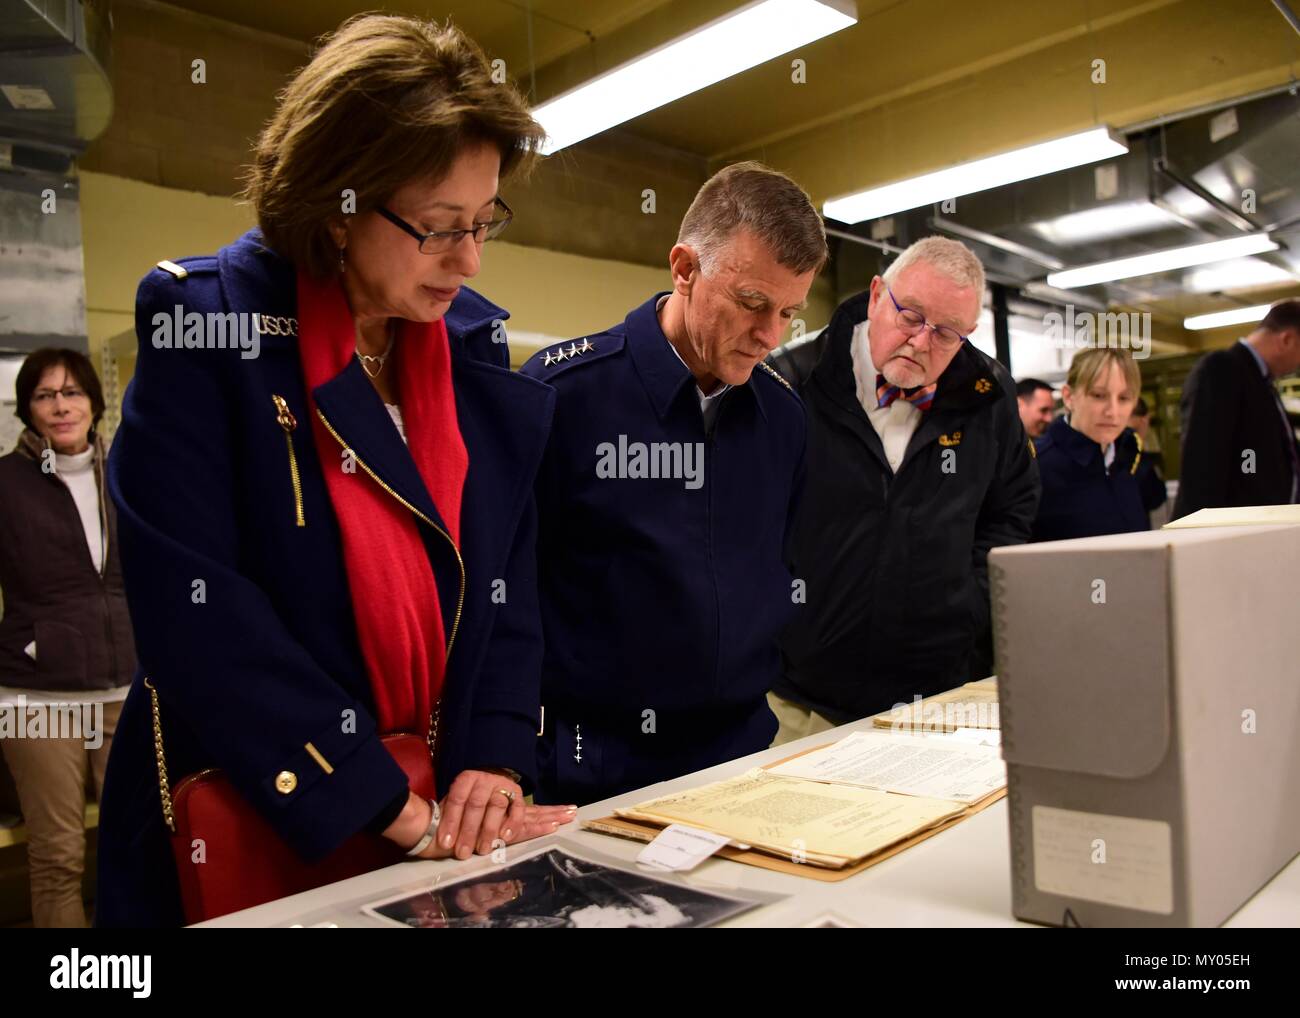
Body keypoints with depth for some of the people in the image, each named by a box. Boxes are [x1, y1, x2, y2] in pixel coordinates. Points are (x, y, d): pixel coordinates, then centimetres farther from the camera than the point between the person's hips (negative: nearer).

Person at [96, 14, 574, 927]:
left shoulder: (474, 341, 0)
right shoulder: (206, 325, -14)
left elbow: (508, 574, 2)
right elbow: (197, 611, -21)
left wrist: (498, 759, -10)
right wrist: (400, 814, -21)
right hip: (244, 829, -4)